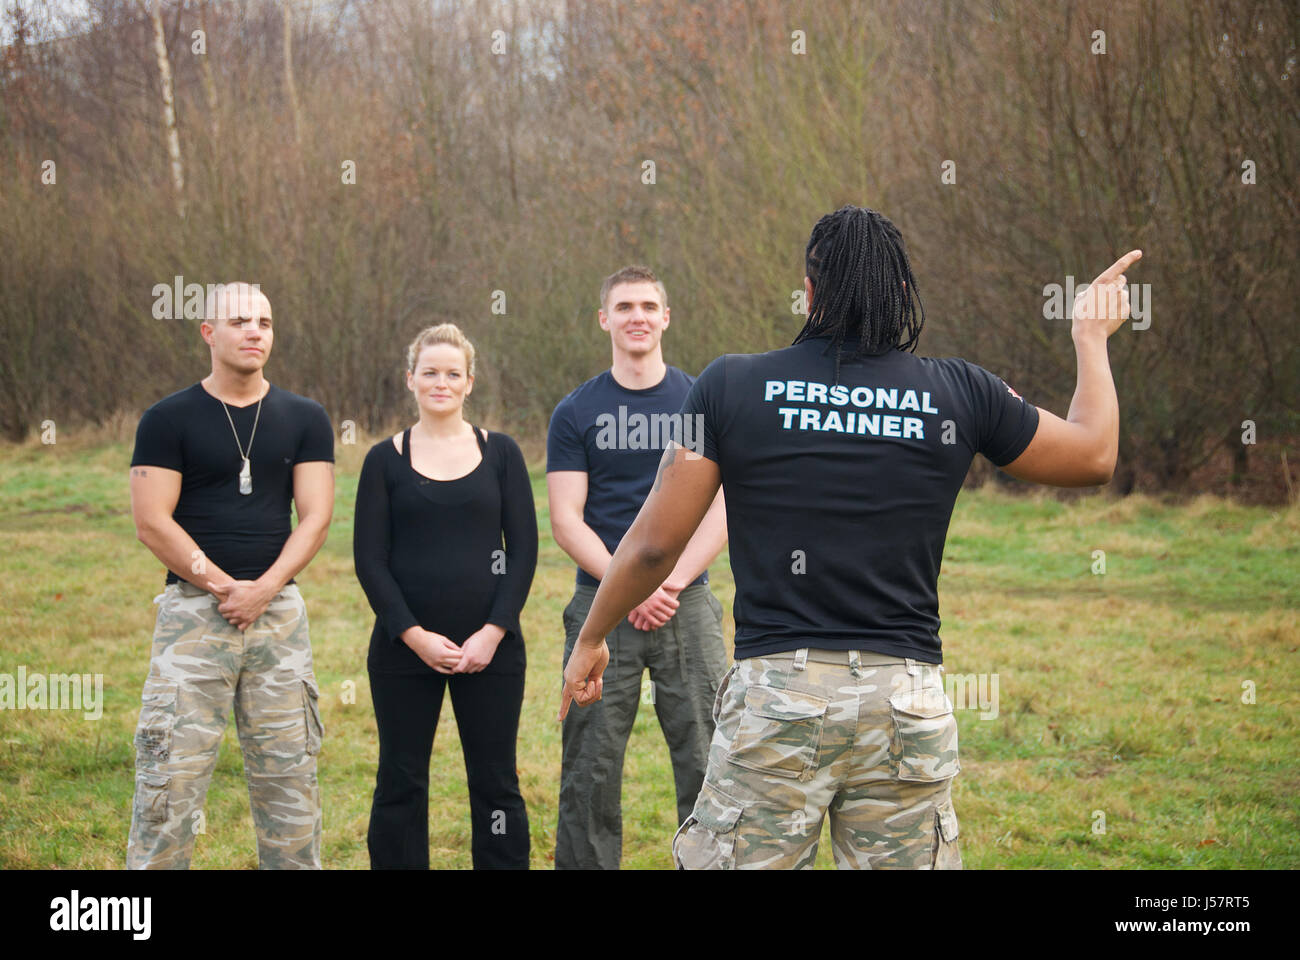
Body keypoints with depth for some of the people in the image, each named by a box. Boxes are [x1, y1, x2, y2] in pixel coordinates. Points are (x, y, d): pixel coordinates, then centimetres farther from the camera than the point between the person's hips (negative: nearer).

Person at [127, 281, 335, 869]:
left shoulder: (304, 420, 9)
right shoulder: (169, 420, 0)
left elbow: (315, 517, 3)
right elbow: (152, 523, -5)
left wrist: (263, 589, -10)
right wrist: (223, 586, -10)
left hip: (279, 609, 3)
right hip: (193, 609, -3)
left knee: (288, 771, 5)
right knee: (171, 774, -8)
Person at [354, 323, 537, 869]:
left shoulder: (500, 453, 5)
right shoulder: (386, 460, 4)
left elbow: (524, 549, 2)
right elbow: (369, 560, 0)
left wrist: (493, 632, -9)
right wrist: (415, 635, -11)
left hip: (490, 645, 0)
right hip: (405, 647, 0)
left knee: (495, 782, 4)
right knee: (401, 782, 5)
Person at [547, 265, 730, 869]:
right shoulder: (576, 414, 6)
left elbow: (723, 509, 2)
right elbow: (566, 522, 0)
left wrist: (671, 581, -11)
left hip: (687, 608, 0)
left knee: (708, 763, -1)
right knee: (591, 773, 1)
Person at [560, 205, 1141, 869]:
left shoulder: (731, 386, 0)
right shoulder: (960, 394, 3)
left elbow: (654, 544, 1)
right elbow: (1093, 456, 17)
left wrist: (590, 639, 18)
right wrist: (1091, 339, 33)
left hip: (774, 692, -1)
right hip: (907, 696, 2)